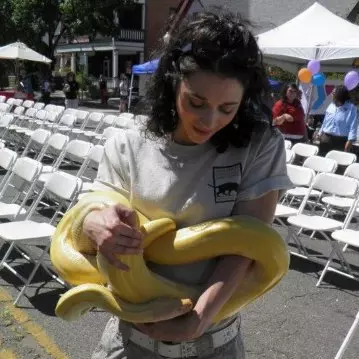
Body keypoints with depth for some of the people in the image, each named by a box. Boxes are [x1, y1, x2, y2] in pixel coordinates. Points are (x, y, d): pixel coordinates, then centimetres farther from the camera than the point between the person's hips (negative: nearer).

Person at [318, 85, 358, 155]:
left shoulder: (351, 108, -8)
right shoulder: (331, 106, 10)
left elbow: (353, 126, -13)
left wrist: (350, 141, -21)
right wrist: (320, 133, 16)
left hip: (340, 141, -5)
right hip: (326, 139, 6)